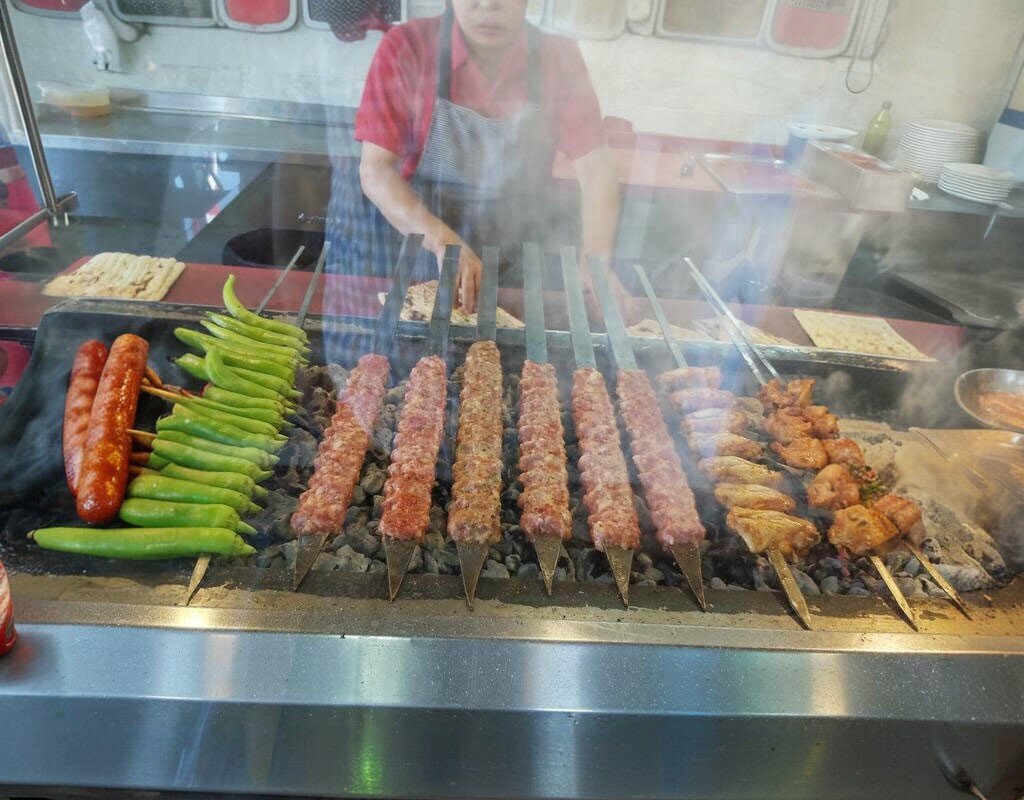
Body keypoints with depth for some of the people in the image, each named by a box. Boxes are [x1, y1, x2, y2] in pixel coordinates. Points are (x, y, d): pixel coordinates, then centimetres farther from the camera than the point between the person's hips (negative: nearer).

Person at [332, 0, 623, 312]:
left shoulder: (559, 58, -4)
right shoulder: (405, 48, -11)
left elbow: (594, 169, -10)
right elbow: (375, 170, -16)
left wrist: (596, 262, -27)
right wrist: (443, 241, -33)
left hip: (525, 249, 2)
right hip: (413, 241, -2)